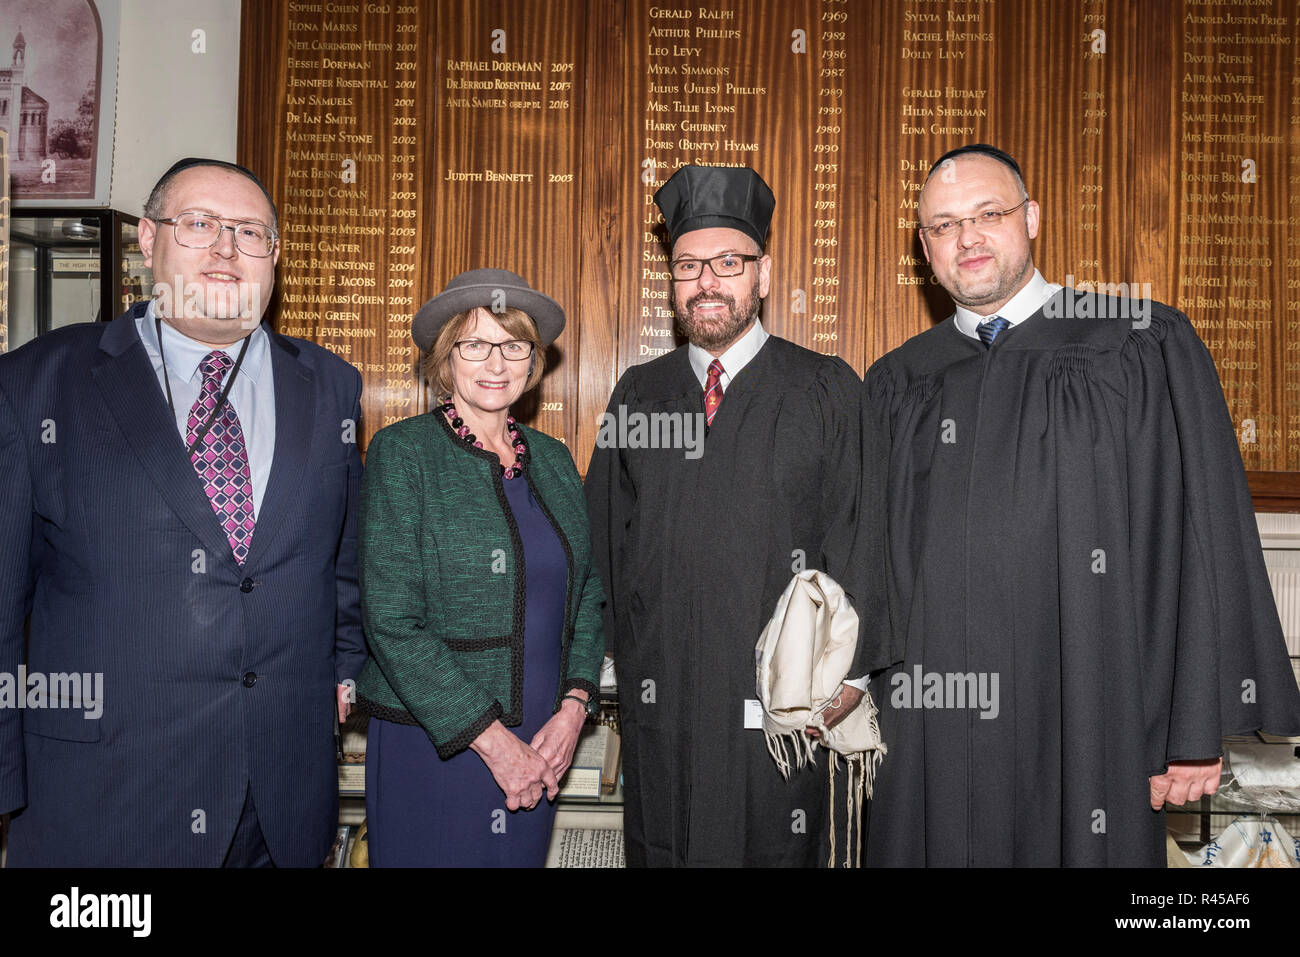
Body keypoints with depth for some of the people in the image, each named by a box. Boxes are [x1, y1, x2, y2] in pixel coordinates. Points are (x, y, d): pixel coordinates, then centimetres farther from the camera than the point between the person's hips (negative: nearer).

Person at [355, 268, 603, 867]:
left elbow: (587, 591, 10)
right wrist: (490, 738, -15)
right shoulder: (402, 452, -8)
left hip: (539, 747, 5)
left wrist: (574, 706, -4)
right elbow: (391, 619, -14)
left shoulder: (552, 458, 8)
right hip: (431, 745, -4)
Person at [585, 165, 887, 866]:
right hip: (657, 697, 3)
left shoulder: (827, 391, -1)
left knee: (775, 849, 7)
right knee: (660, 847, 13)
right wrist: (624, 657, 4)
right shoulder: (638, 395, 8)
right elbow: (606, 534, 10)